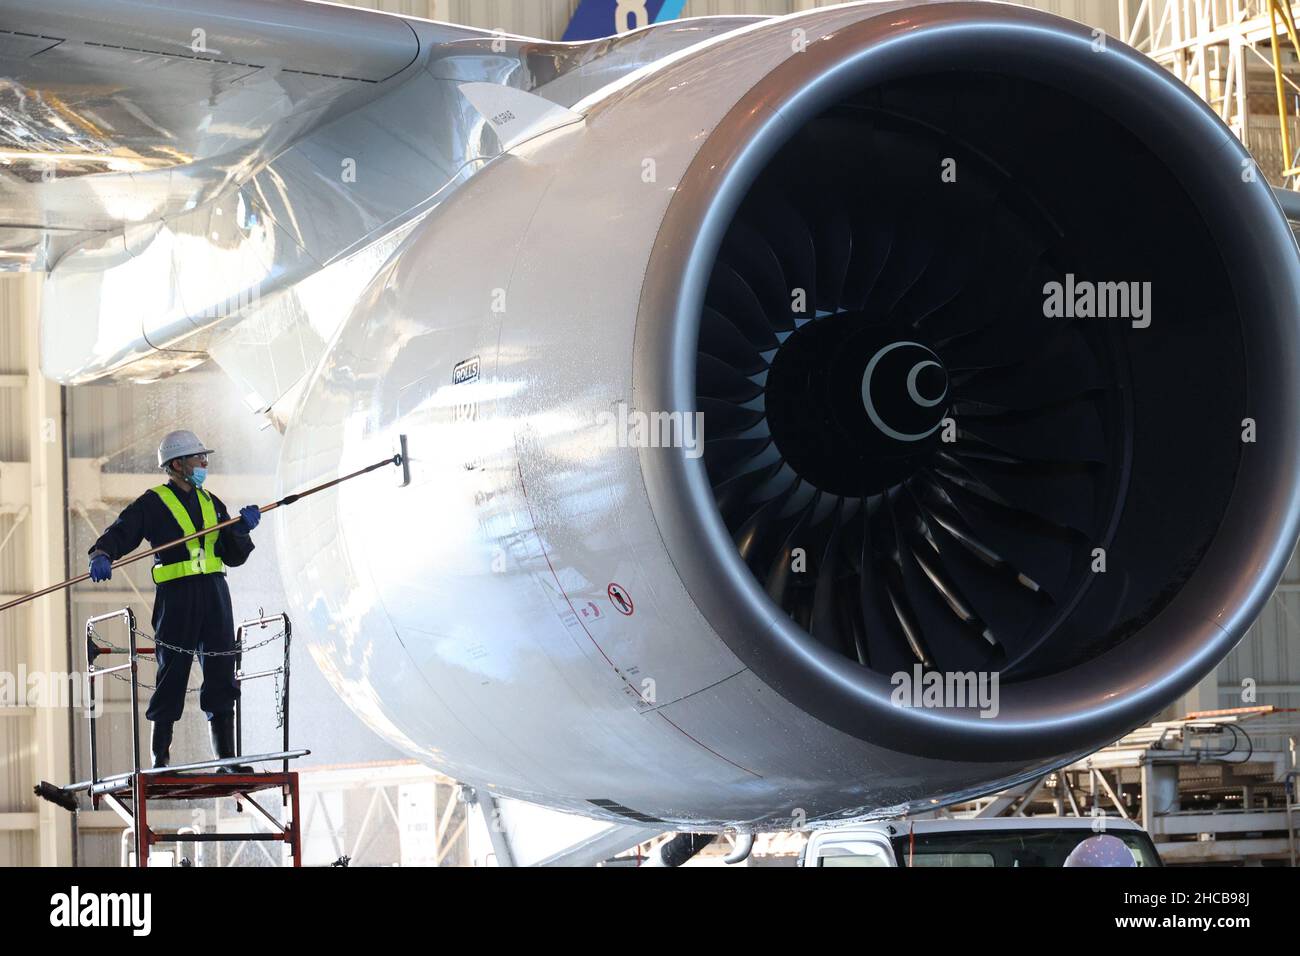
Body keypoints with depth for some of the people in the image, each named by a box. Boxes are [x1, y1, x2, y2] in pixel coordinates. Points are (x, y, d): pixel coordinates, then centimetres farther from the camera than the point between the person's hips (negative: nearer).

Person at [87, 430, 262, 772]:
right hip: (176, 598, -6)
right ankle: (159, 760, 5)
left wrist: (242, 530, -1)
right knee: (172, 677, -3)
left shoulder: (211, 503, 17)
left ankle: (226, 759, 12)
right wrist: (102, 555, -31)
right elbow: (119, 534, -10)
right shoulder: (153, 503, -2)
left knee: (222, 678, 6)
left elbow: (234, 556, 18)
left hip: (215, 594, 6)